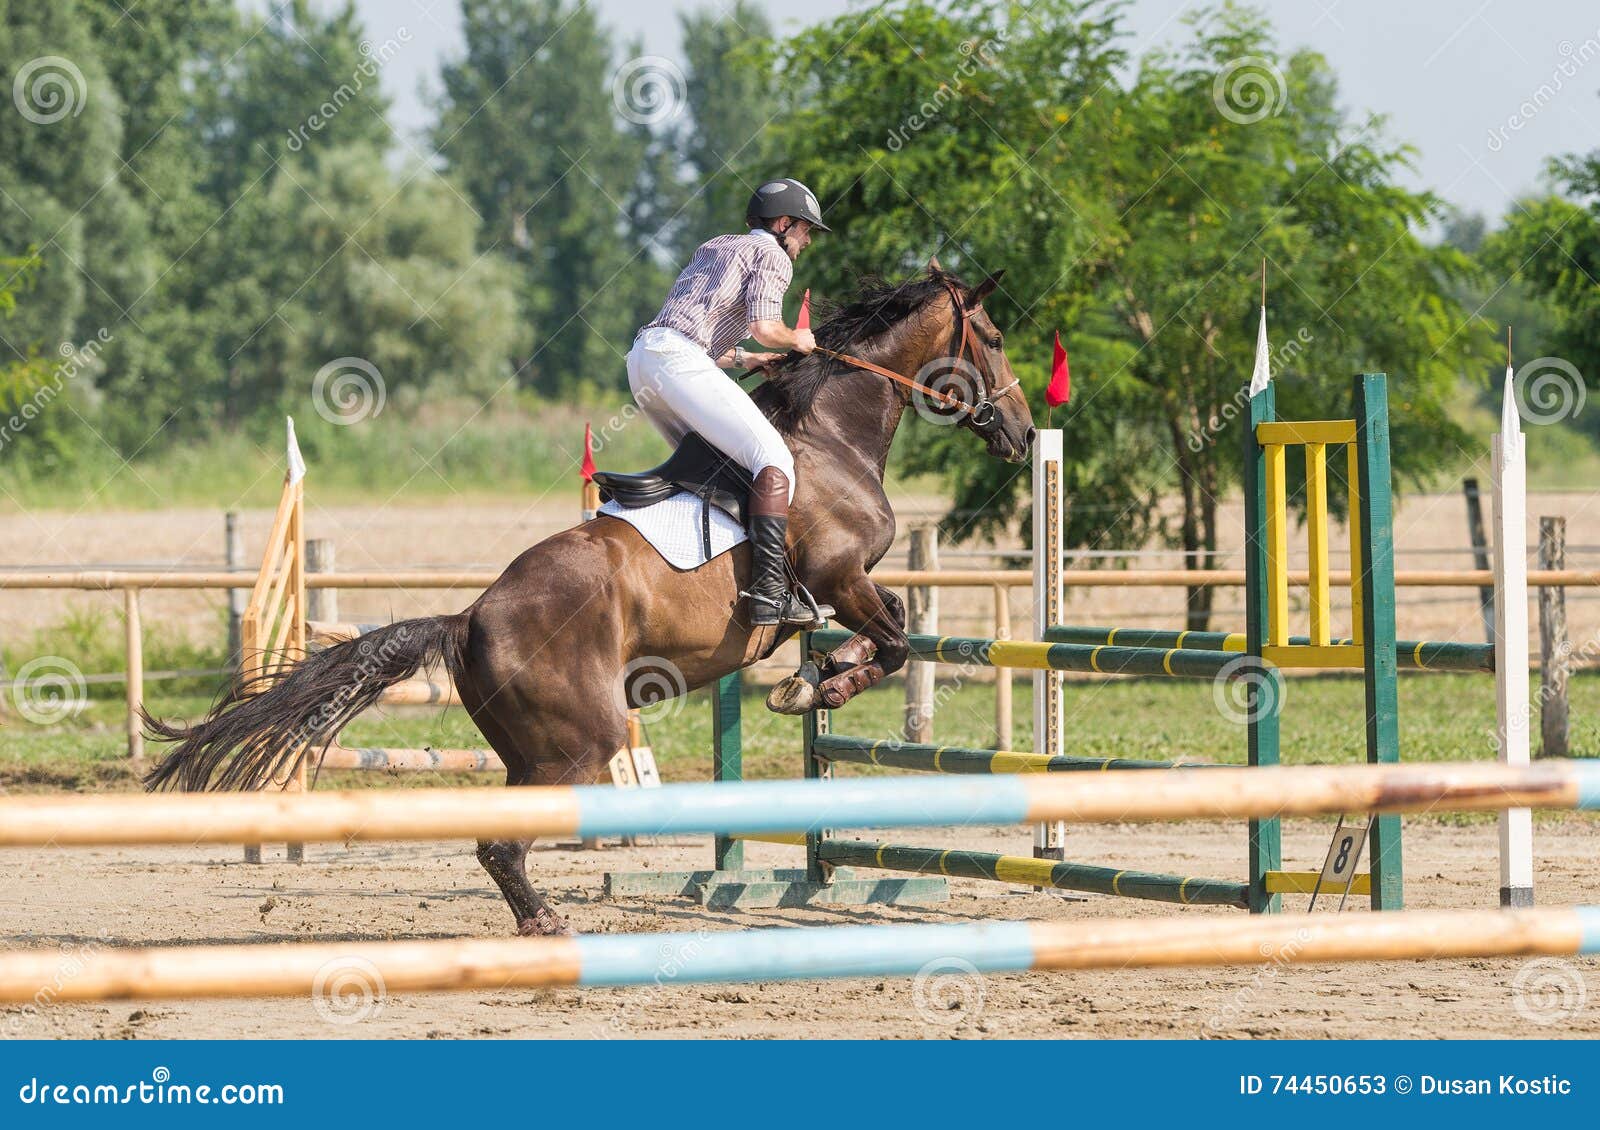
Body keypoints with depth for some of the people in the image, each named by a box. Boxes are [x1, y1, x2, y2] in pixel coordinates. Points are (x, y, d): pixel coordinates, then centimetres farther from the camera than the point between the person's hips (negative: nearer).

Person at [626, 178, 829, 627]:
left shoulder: (714, 247, 32)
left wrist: (741, 358, 30)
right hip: (680, 359, -9)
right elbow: (764, 326, -10)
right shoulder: (771, 255, 6)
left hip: (642, 355, 9)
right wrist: (797, 340, 10)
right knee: (774, 460, -15)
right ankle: (770, 590, -30)